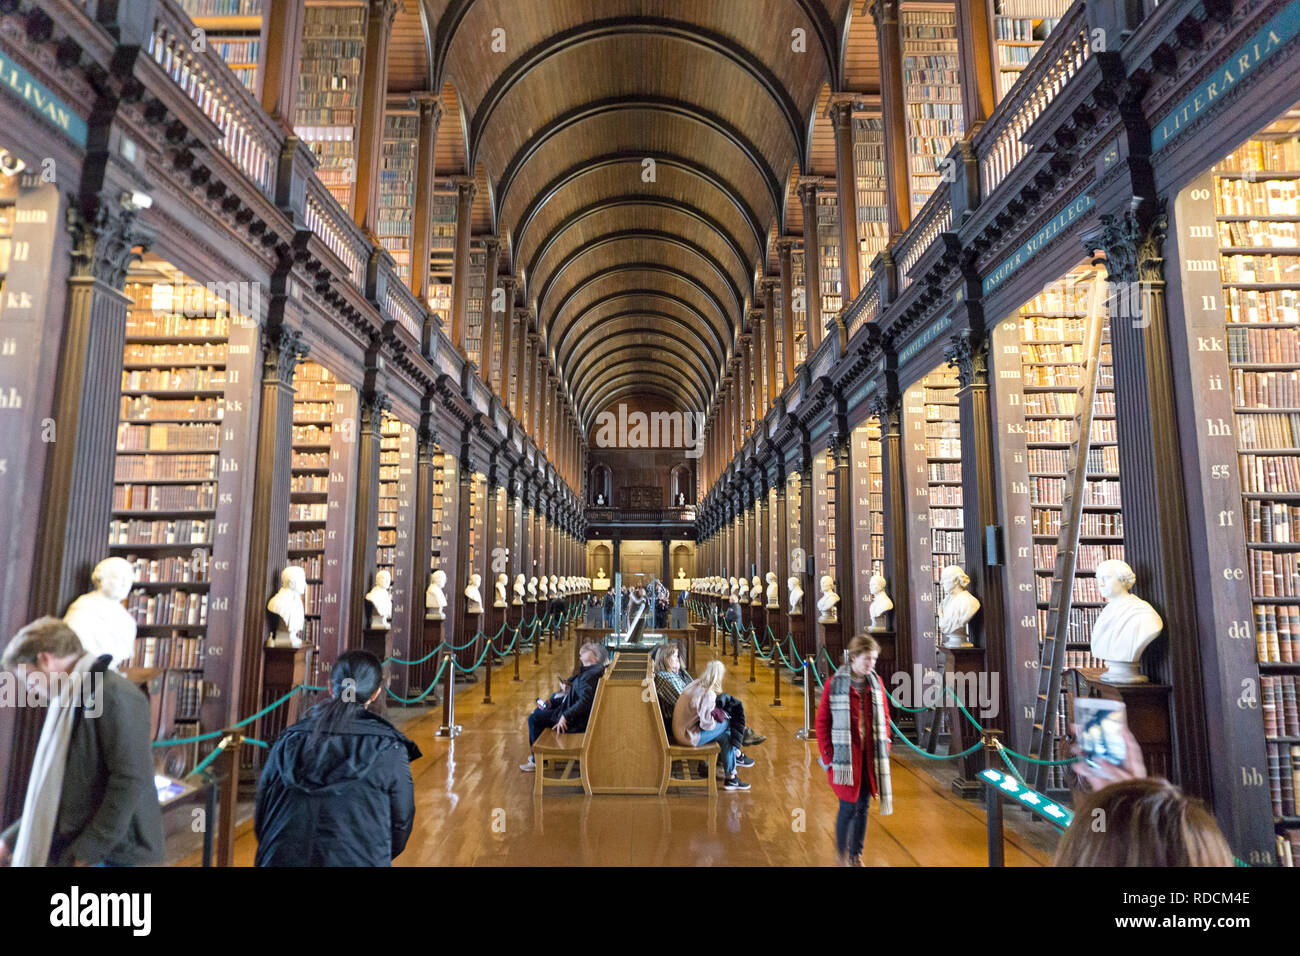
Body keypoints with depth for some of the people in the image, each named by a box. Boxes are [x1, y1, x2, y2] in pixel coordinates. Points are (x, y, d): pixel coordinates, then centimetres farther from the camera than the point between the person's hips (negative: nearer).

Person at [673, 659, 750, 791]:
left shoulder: (694, 684, 3)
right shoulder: (708, 694, -22)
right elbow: (707, 724, -19)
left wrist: (716, 713, 9)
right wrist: (719, 717, -1)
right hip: (690, 736, -8)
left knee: (725, 736, 11)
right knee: (728, 724, 0)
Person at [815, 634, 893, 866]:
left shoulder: (876, 683, 3)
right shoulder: (835, 683, -11)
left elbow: (884, 718, 12)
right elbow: (822, 722, -6)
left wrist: (884, 749, 6)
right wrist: (827, 755, -8)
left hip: (871, 755, 5)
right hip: (846, 755, -4)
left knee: (864, 806, 12)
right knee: (848, 807, -2)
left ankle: (856, 855, 29)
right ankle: (842, 856, 20)